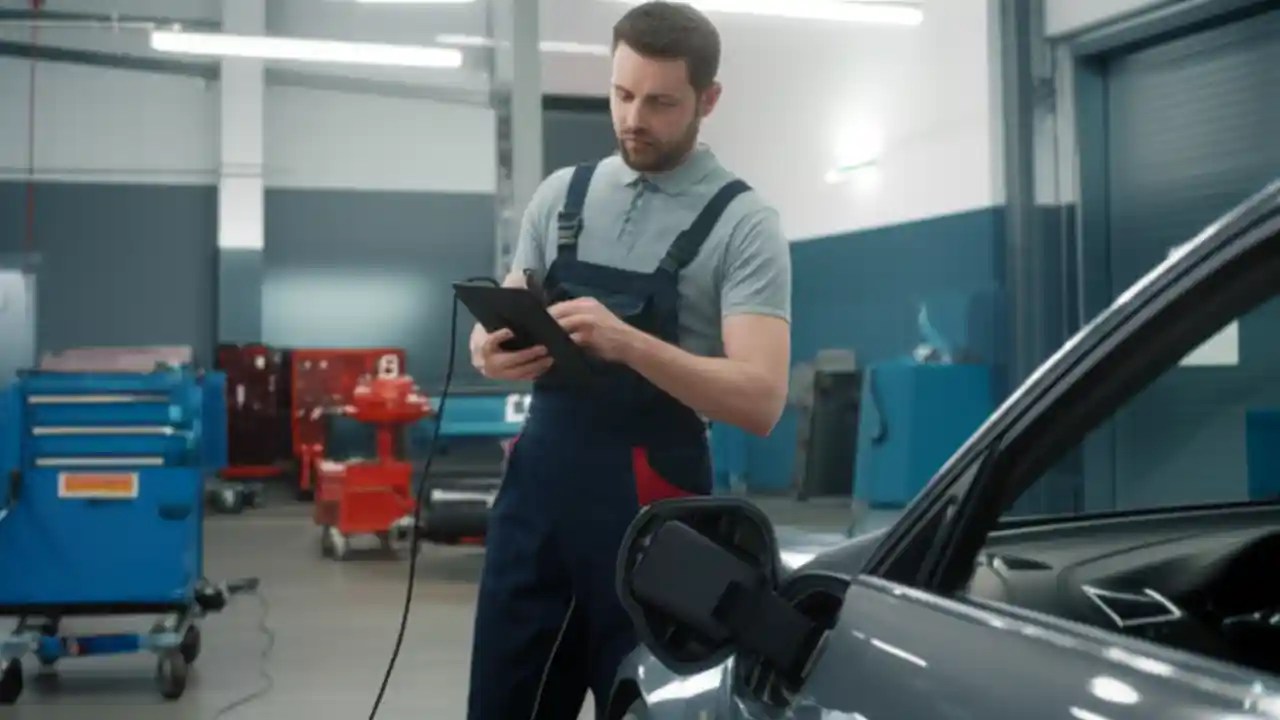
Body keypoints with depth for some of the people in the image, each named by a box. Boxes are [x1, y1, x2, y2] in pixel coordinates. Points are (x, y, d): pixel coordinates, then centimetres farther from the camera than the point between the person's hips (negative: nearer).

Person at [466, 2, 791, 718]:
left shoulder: (744, 222, -7)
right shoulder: (560, 194, 9)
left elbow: (762, 400, -16)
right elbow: (502, 321, 15)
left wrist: (627, 342, -30)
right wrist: (491, 350, -10)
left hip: (650, 510, -4)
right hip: (535, 491, 4)